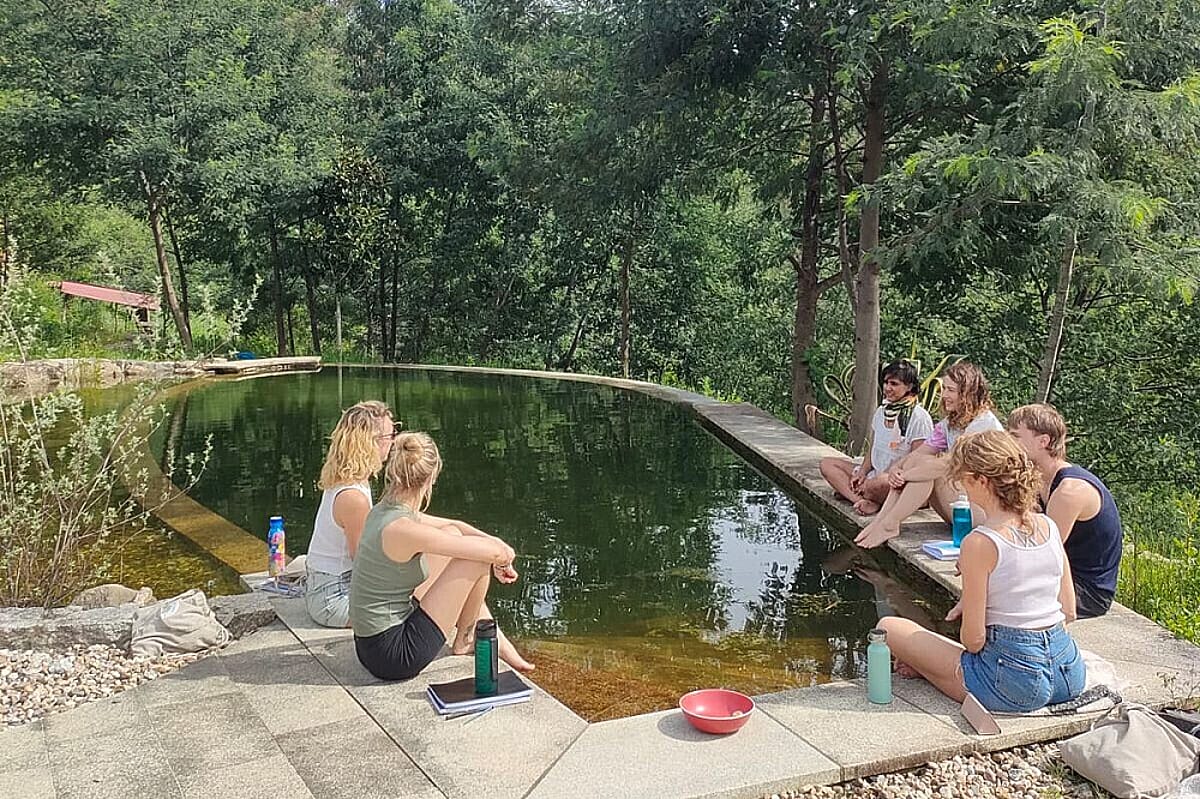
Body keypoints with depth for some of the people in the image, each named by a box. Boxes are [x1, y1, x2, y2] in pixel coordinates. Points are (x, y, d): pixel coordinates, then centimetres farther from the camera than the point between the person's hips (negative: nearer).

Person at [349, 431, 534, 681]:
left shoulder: (382, 511, 3)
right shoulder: (403, 529, -25)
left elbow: (453, 525, 17)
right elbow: (496, 552, -21)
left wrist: (498, 549, 5)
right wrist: (505, 554, 2)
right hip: (395, 656, -9)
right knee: (478, 560, -9)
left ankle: (498, 642, 28)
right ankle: (464, 639, 17)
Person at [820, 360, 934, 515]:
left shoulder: (919, 417, -12)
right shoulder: (881, 411, 13)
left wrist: (873, 481, -18)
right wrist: (863, 472, -3)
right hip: (875, 473, 9)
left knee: (879, 484, -43)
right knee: (827, 464, -4)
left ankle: (847, 491, -10)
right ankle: (862, 501, -25)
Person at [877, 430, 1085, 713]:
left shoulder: (980, 543, -18)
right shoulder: (1048, 527, 1)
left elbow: (973, 639, -16)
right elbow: (1068, 611, 11)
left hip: (1015, 683, -7)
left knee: (889, 627, 3)